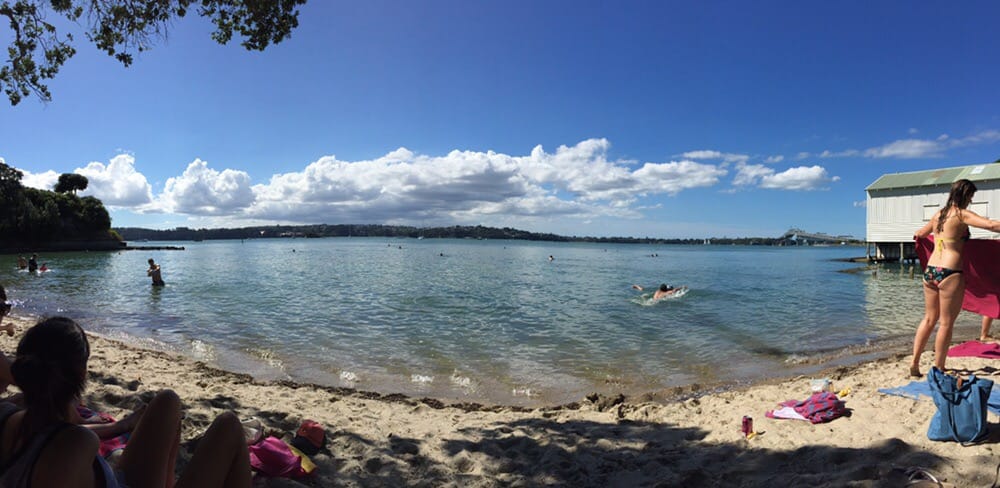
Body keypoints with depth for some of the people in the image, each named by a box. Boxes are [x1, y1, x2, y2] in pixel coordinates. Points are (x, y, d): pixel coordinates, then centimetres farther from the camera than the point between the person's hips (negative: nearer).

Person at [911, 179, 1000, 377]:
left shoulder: (939, 214, 12)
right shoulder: (962, 214, -8)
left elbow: (920, 233, 28)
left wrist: (919, 235, 51)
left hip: (930, 271, 7)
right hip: (949, 274, -7)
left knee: (929, 319, 15)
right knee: (946, 323, 3)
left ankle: (914, 363, 15)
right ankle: (938, 369, 9)